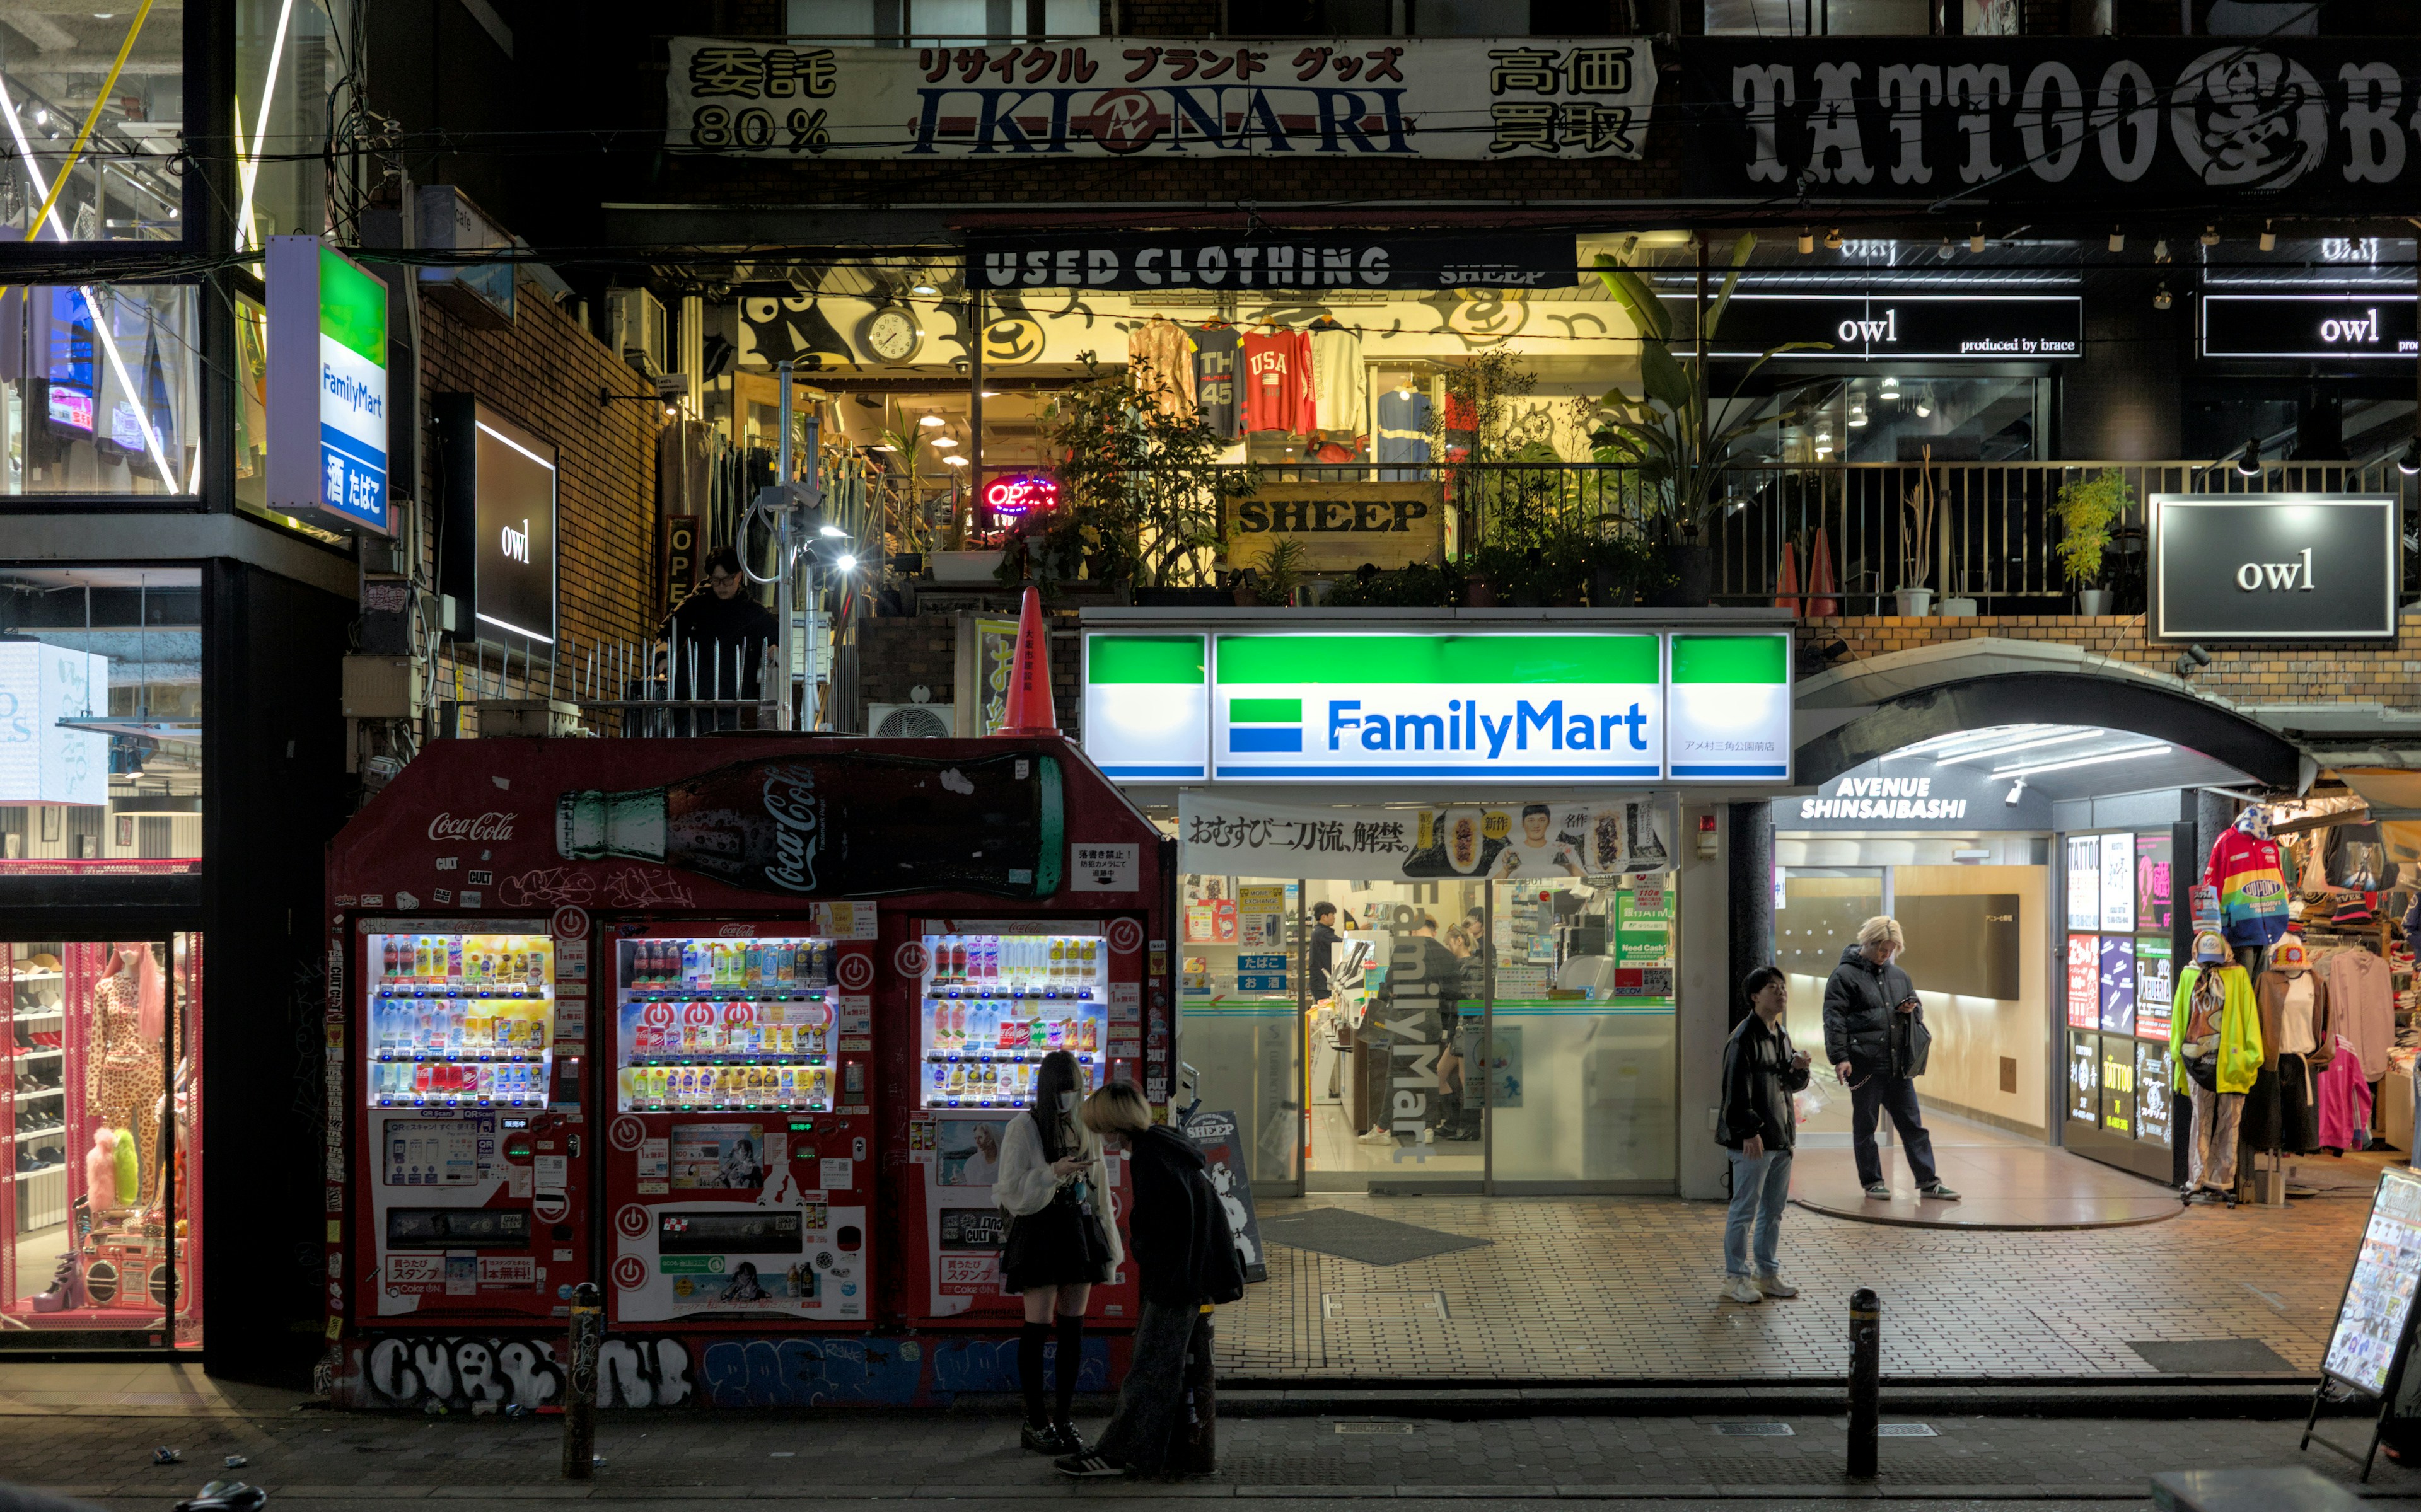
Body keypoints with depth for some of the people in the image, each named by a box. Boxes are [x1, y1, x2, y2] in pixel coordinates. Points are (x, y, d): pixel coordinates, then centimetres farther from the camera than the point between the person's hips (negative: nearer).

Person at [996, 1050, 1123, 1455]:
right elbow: (1011, 1192, -12)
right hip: (1039, 1232, -5)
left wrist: (1110, 1240, 15)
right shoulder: (1024, 1128, -7)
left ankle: (1063, 1418, 13)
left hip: (1081, 1230, 5)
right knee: (1038, 1327, -3)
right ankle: (1035, 1423, 5)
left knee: (1074, 1326, 5)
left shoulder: (1087, 1127, 9)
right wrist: (1054, 1172, -25)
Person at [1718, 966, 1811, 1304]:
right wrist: (1749, 1132, -20)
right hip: (1753, 1140, -8)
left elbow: (1793, 1085, 21)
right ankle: (1735, 1277, 7)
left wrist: (1799, 1069, -1)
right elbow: (1737, 1089, -17)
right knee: (1745, 1209, -2)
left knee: (1774, 1209, 15)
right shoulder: (1744, 1038, -13)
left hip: (1782, 1137, 8)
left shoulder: (1782, 1035, 13)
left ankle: (1767, 1273, 25)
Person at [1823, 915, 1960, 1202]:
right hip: (1865, 1065, -5)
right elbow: (1834, 1018, -9)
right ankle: (1872, 1181, 14)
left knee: (1912, 1124, 7)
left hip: (1899, 1065, 6)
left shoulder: (1898, 975, 16)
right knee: (1865, 1126, 4)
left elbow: (1918, 1008, 28)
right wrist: (1839, 1057, -17)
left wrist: (1912, 1010, 2)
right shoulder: (1845, 975, -4)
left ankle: (1928, 1182, 10)